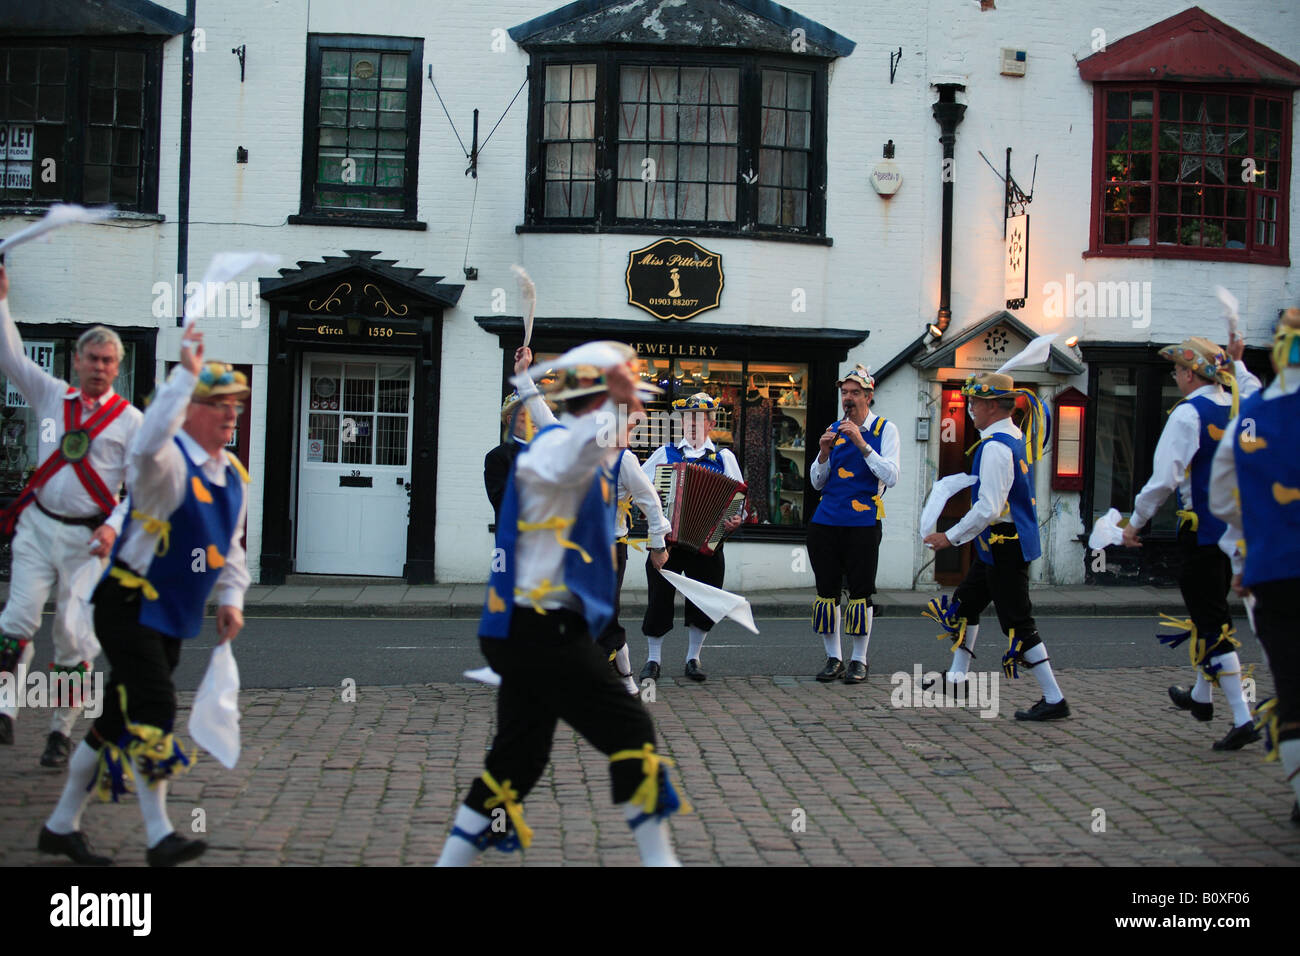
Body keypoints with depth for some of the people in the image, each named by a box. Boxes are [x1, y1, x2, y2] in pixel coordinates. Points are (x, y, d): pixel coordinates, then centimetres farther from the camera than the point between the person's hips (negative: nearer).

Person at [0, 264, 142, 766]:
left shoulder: (131, 421, 0)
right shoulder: (51, 396, 10)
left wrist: (114, 527, -14)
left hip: (87, 537, -2)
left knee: (74, 636, 0)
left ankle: (61, 730, 9)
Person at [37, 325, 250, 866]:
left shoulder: (232, 476, 9)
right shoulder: (169, 463, -16)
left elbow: (230, 544, 20)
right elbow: (149, 446, -42)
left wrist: (231, 598, 8)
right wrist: (186, 374, -40)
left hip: (172, 618, 8)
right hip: (128, 606, -8)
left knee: (120, 721, 13)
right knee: (153, 712, -16)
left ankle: (62, 826, 25)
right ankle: (159, 837, -8)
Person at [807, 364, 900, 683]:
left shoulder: (885, 430, 1)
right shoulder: (834, 429, 13)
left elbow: (891, 477, -12)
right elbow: (816, 482, 13)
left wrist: (861, 443, -18)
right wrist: (824, 452, -6)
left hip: (863, 523, -4)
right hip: (826, 522, 4)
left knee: (860, 592, -1)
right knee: (827, 590, 5)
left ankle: (859, 660, 10)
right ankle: (833, 658, 16)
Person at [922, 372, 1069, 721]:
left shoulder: (996, 447, -21)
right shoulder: (1018, 437, 10)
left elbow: (989, 509, -26)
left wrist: (950, 537, -16)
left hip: (1005, 545, -11)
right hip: (1000, 545, 11)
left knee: (1018, 623, -5)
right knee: (965, 603, 21)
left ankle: (1054, 699, 1)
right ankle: (957, 677, 33)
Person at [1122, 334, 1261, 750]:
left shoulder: (1187, 414, -15)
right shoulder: (1239, 408, 6)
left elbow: (1164, 477, -18)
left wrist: (1136, 521, -7)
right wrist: (1235, 362, 42)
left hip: (1202, 528, -8)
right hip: (1237, 527, 8)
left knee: (1210, 622, -4)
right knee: (1213, 611, 22)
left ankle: (1242, 718, -9)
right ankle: (1201, 696, 38)